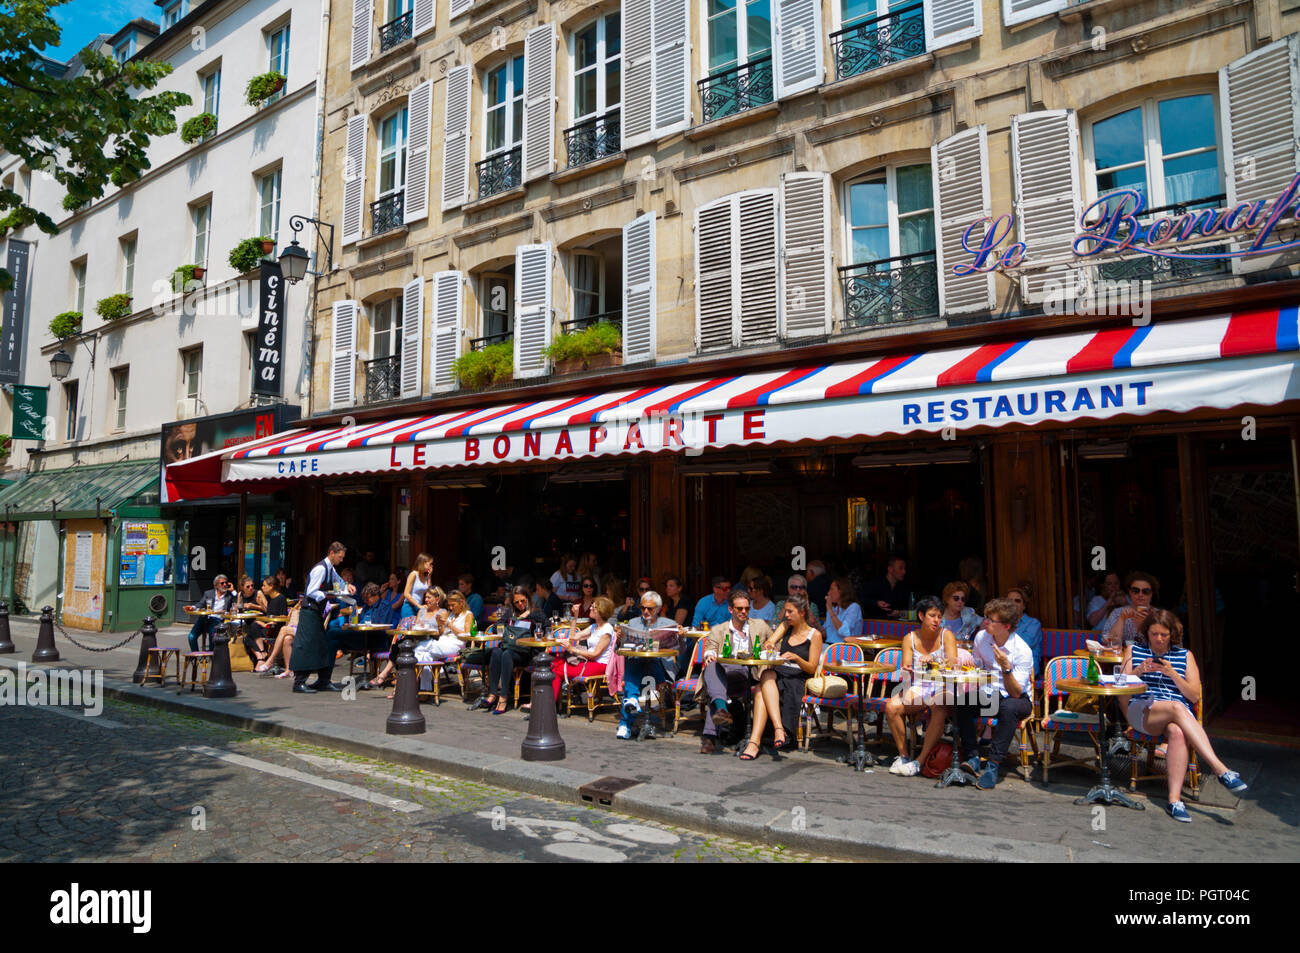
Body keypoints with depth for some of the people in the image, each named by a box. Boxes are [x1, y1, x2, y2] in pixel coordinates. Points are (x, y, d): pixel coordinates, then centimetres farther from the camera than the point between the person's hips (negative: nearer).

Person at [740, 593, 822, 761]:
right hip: (778, 673, 4)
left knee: (763, 690, -35)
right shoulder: (785, 626, 19)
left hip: (798, 679, -4)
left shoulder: (814, 635, 4)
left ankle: (755, 740, -46)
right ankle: (779, 728, -48)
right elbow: (769, 642, 3)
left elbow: (812, 668, 0)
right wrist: (768, 645, -21)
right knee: (767, 674, -36)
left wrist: (796, 658, -19)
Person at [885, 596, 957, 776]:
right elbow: (906, 667, -1)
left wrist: (933, 660, -34)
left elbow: (953, 663, -15)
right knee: (891, 706, -23)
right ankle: (903, 755, -6)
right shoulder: (910, 639, 5)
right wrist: (906, 669, -25)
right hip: (916, 687, 3)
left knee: (939, 709, -35)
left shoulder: (946, 635, -1)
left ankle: (920, 760, -22)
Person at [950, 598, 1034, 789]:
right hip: (988, 695, 5)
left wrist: (1006, 667, -36)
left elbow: (1016, 693, -22)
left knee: (1008, 707, -39)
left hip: (1020, 700, -5)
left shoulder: (1022, 651, -19)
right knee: (959, 701, -24)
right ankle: (972, 758, -25)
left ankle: (993, 765, -35)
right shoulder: (981, 637, -3)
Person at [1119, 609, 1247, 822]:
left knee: (1177, 732, -38)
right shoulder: (1134, 650, 19)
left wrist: (1172, 674, -5)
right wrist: (1139, 671, -5)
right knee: (1177, 707, -36)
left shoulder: (1185, 656, 20)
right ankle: (1221, 770, -43)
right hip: (1141, 712, -1)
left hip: (1179, 714, 1)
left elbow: (1195, 696, 11)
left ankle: (1175, 799, -42)